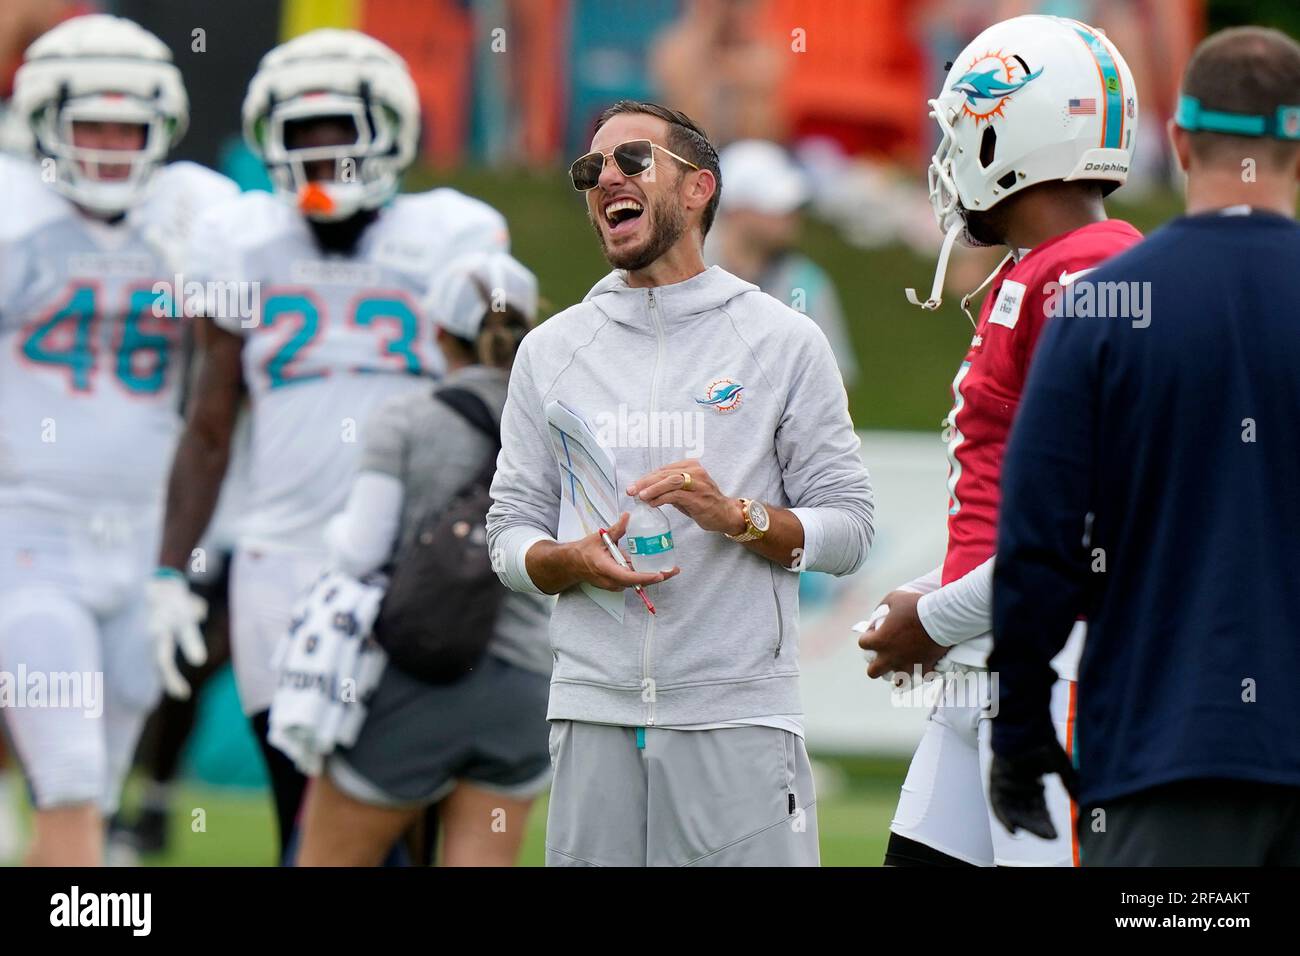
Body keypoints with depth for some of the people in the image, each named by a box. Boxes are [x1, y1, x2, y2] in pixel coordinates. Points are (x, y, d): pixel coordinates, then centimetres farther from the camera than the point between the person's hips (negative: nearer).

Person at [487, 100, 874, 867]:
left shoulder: (782, 341, 5)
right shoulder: (552, 351, 13)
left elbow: (849, 529, 2)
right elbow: (512, 530, 12)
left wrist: (737, 517, -14)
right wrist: (571, 561, -9)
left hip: (737, 714, -2)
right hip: (595, 710, 2)